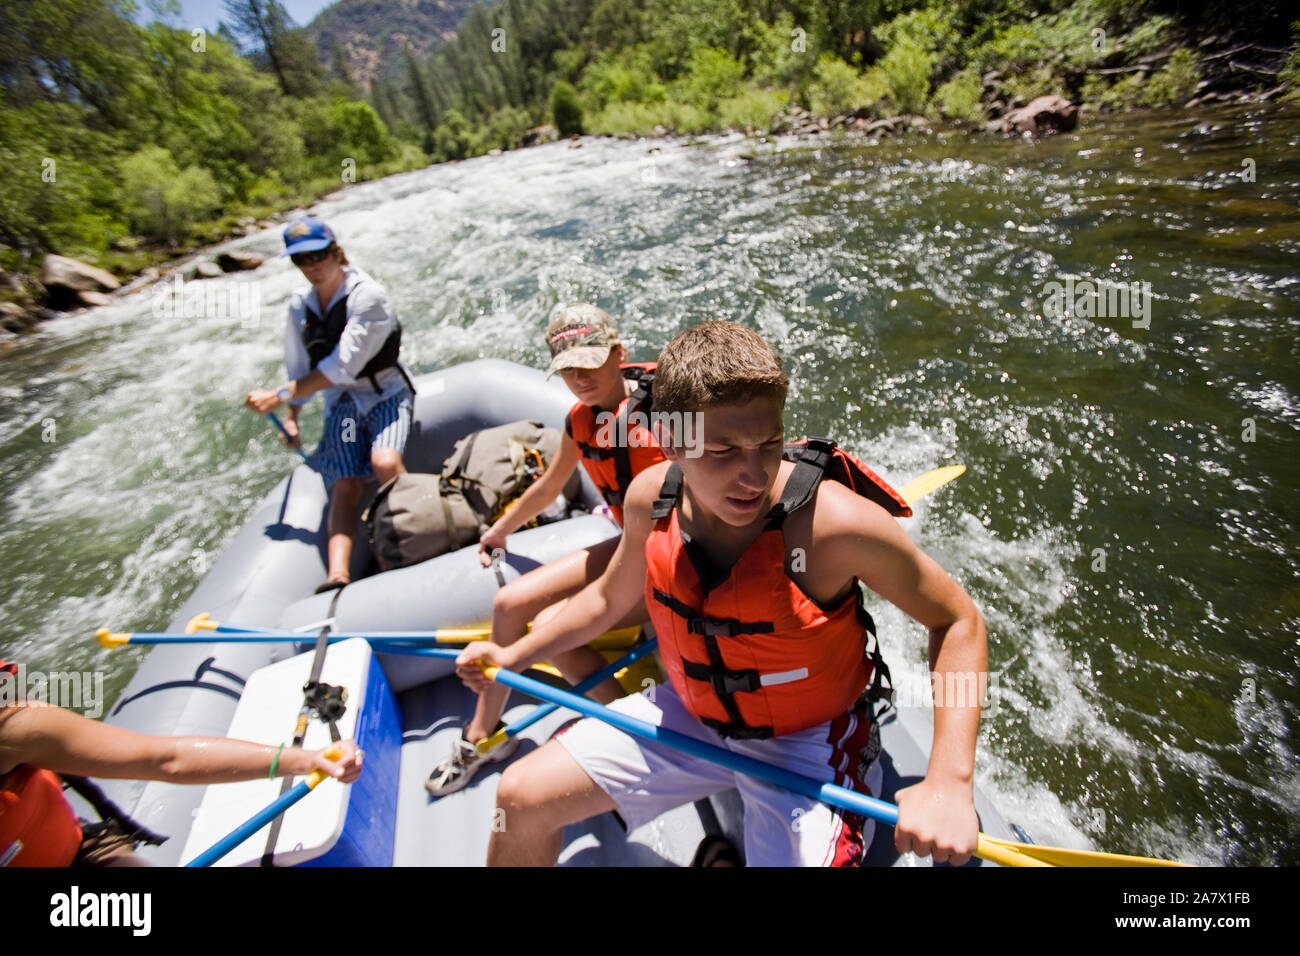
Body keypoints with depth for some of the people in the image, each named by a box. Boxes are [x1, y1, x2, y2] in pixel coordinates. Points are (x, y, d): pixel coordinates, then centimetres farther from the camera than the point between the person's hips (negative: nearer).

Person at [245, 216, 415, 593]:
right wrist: (292, 419, 16)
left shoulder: (368, 296, -13)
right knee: (345, 484, -17)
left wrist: (279, 396, -13)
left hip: (386, 394, -4)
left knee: (385, 462, -33)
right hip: (340, 404, 4)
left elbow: (344, 367, -18)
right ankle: (338, 574, -28)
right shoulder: (300, 307, 9)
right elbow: (298, 369, 20)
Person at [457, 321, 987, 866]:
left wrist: (950, 782, -25)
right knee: (521, 798, 4)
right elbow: (609, 598, 3)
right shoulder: (651, 498, -17)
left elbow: (958, 622, -16)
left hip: (806, 742, -2)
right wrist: (514, 656, 5)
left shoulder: (833, 522, -31)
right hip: (689, 717, 4)